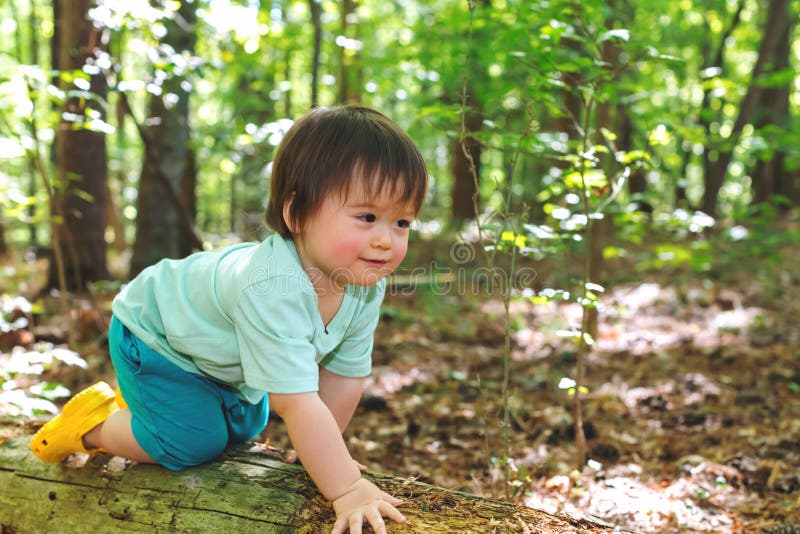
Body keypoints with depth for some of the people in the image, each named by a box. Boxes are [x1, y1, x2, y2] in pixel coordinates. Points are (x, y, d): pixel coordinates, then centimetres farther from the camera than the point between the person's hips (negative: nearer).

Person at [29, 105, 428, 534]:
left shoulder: (366, 286, -22)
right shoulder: (273, 288, -48)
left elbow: (343, 375, -11)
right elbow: (298, 403, -47)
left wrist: (321, 448, -6)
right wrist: (346, 490, -43)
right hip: (152, 333, -8)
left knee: (245, 426, 22)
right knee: (194, 441, -18)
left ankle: (137, 403, 39)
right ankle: (93, 423, 8)